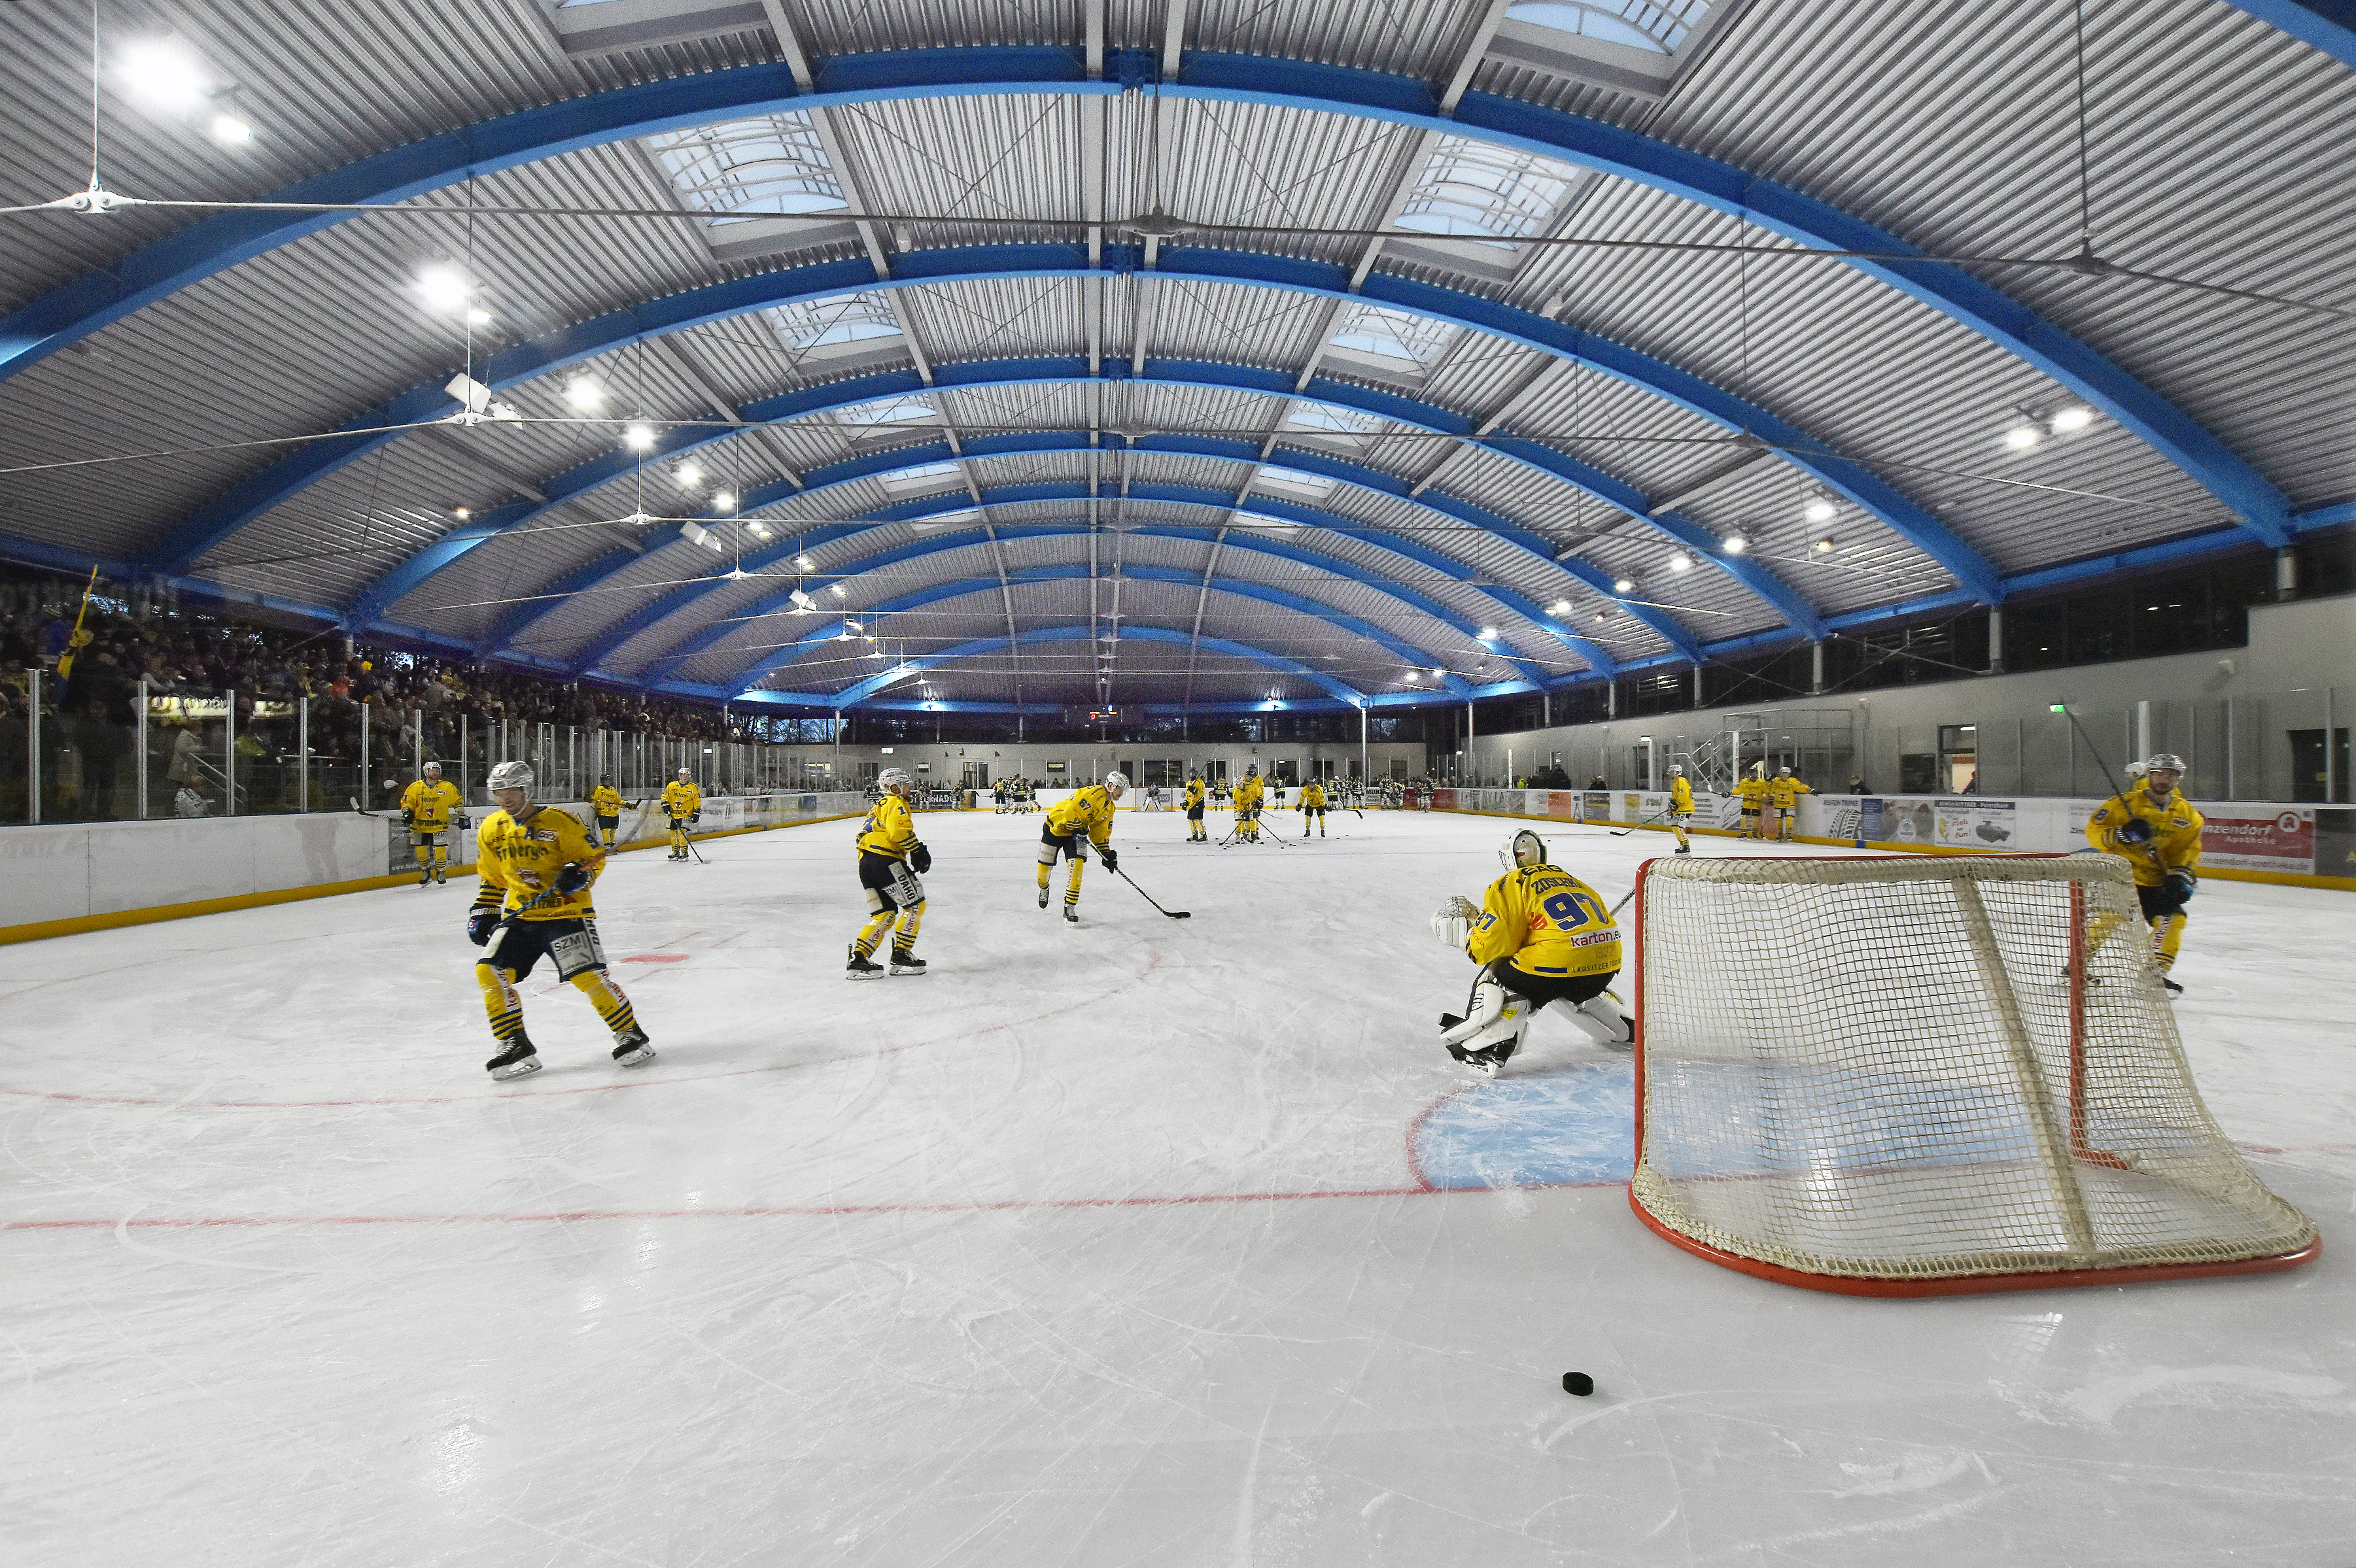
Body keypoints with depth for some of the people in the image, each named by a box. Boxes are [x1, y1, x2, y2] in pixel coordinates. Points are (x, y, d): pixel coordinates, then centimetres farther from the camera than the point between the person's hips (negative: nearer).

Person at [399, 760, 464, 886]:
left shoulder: (448, 788, 1)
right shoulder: (416, 787, 0)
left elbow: (458, 802, 10)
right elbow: (406, 802, 5)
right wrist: (407, 812, -11)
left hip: (439, 825, -1)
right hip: (419, 825, 1)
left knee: (440, 850, -9)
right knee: (421, 850, 3)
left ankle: (441, 873, 9)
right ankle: (426, 874, 21)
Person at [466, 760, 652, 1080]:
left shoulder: (559, 822, -10)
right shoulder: (490, 830, 8)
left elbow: (594, 858, -4)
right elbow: (492, 878, 20)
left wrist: (578, 875, -23)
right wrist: (482, 913, 12)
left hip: (565, 912, -6)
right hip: (519, 915, 6)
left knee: (587, 974, -16)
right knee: (489, 970, -9)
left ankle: (630, 1033, 3)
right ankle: (515, 1045, 5)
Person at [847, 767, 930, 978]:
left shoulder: (879, 806, 31)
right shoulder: (895, 802, 0)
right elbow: (899, 830, -20)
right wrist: (917, 850, -14)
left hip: (865, 864, 10)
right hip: (884, 860, -10)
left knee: (885, 913, 11)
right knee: (915, 904, -1)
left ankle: (858, 959, 2)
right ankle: (901, 955, -1)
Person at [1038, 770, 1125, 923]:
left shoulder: (1110, 808, 4)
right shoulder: (1094, 793, -26)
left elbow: (1101, 833, 9)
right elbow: (1071, 810, -30)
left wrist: (1107, 853, 1)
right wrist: (1079, 828, -23)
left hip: (1075, 833, 7)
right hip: (1056, 826, -6)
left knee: (1077, 865, -15)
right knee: (1045, 866, 3)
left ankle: (1070, 907, -9)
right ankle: (1043, 888, 39)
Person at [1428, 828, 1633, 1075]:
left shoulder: (1511, 884, 4)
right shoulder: (1567, 877, 26)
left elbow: (1495, 942, -5)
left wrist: (1467, 934, 13)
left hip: (1561, 961, -7)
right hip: (1608, 962, 8)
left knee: (1497, 980, 8)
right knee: (1578, 990, 39)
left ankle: (1483, 1051, -7)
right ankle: (1624, 1033, 48)